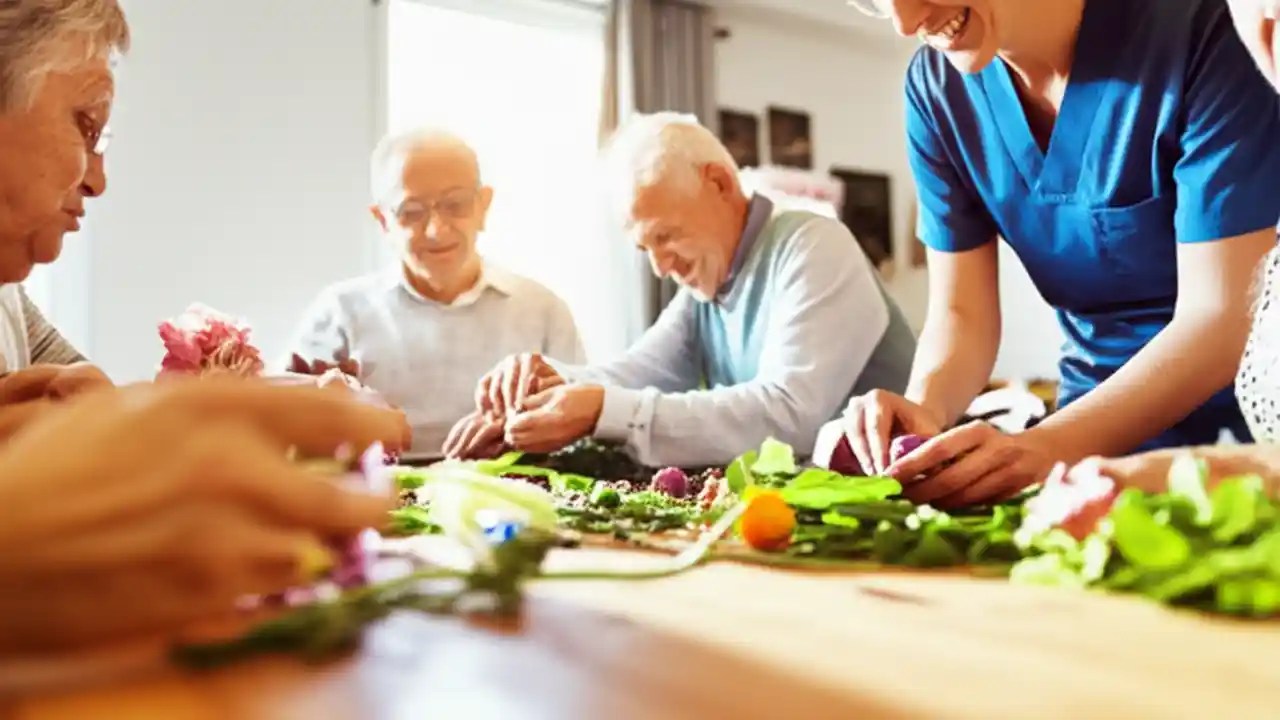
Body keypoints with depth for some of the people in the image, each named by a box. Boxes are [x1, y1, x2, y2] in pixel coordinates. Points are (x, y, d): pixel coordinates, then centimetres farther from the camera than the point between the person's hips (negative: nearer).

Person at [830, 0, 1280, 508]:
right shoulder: (935, 87, -7)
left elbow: (1226, 312, -24)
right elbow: (961, 313, -5)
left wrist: (1047, 447, -37)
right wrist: (926, 408, -26)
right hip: (1098, 429, 3)